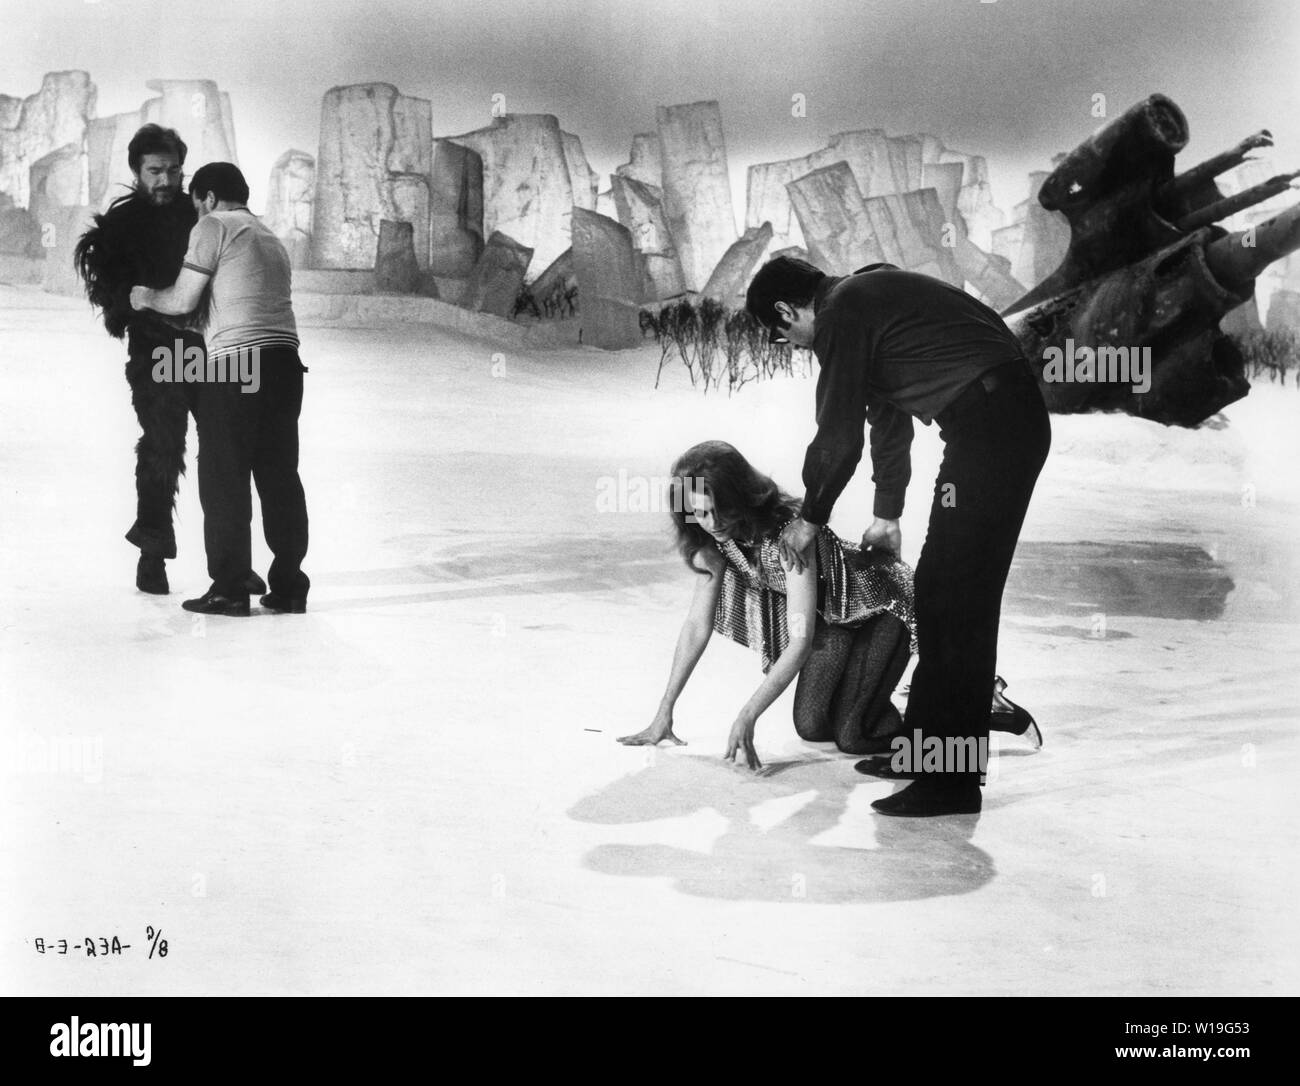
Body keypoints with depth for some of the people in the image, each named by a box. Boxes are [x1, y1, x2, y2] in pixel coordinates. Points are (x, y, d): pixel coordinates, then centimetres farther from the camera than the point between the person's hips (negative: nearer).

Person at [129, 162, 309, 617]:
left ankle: (228, 589, 0)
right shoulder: (271, 238, 25)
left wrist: (146, 297, 19)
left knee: (223, 480, 0)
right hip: (285, 359, 7)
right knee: (280, 476, 9)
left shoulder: (214, 226, 1)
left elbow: (182, 300, 0)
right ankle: (289, 586, 11)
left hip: (234, 362, -7)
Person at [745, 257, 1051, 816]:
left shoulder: (839, 315, -9)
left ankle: (952, 781, -5)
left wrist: (811, 519, 9)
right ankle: (926, 748, 24)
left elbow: (838, 438, -7)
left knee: (958, 600, -8)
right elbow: (888, 417, 32)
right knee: (938, 588, 15)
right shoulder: (868, 295, 23)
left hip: (989, 427, -10)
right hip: (1016, 417, 10)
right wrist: (887, 514, 38)